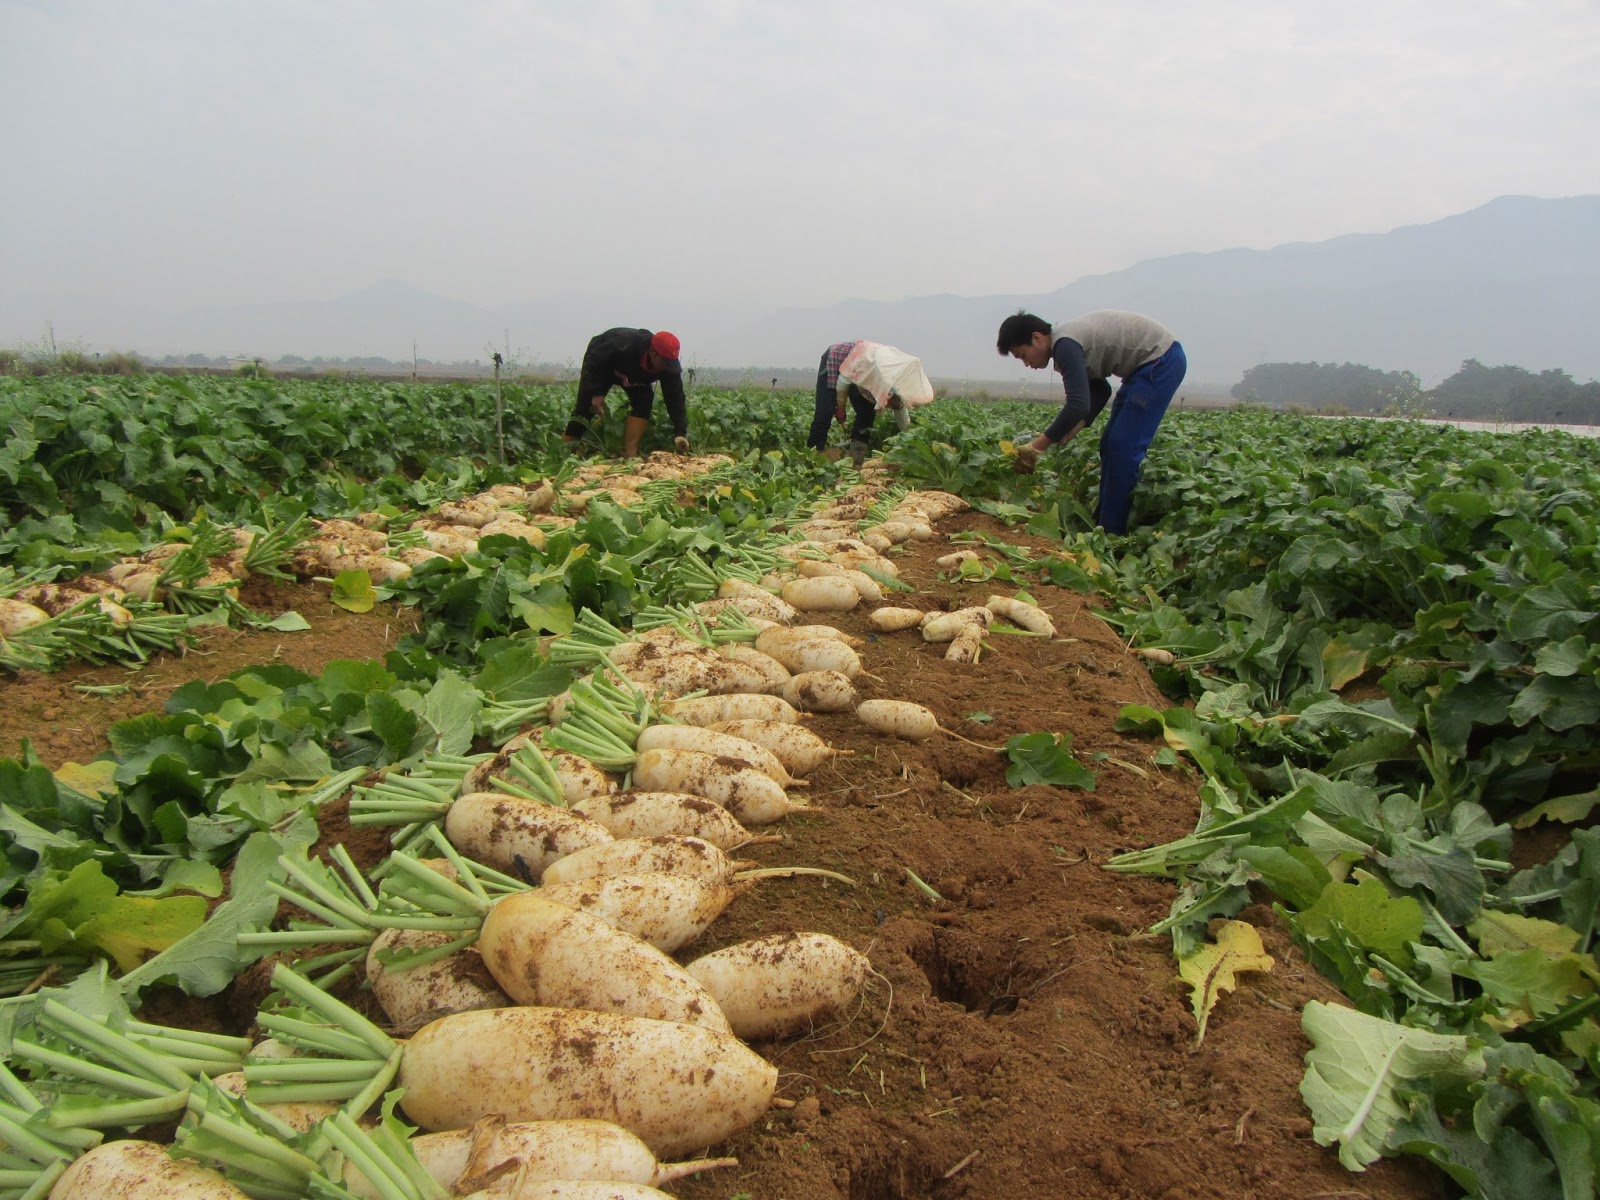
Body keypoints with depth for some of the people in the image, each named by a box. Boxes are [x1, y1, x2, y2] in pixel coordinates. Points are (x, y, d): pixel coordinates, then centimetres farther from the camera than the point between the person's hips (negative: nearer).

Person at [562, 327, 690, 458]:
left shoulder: (669, 366, -33)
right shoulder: (622, 345, -45)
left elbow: (676, 399, -30)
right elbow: (593, 361, -30)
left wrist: (680, 433, -39)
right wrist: (596, 393, -32)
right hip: (599, 367, -3)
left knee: (644, 403, -19)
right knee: (585, 407, -11)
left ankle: (630, 454, -18)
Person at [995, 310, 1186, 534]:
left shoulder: (1065, 345, -22)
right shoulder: (1067, 342, 9)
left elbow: (1078, 406, -29)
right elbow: (1100, 392, 15)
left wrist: (1036, 447, -23)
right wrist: (1071, 432, 2)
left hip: (1162, 360, -11)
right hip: (1148, 363, 11)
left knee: (1123, 447, -11)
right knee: (1110, 445, 11)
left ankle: (1111, 531, -5)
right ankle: (1102, 521, 18)